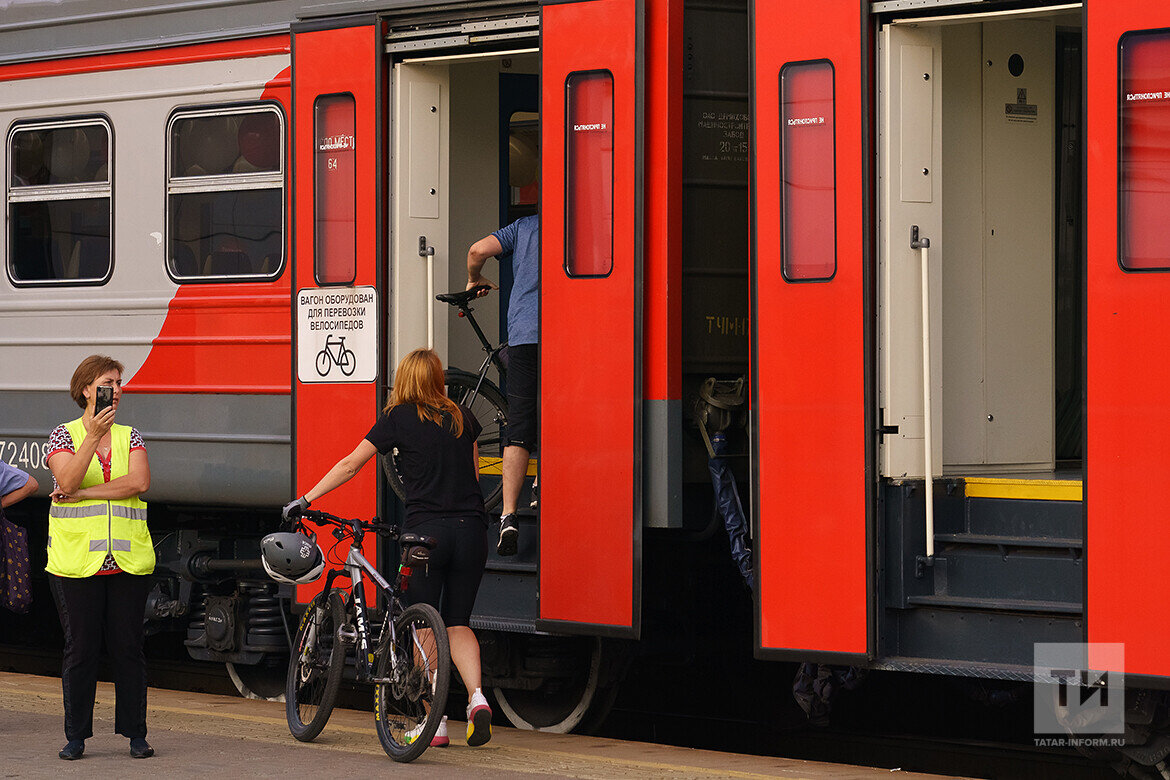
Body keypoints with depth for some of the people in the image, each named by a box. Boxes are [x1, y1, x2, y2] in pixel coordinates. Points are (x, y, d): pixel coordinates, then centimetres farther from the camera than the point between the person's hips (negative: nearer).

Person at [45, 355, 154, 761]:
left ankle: (135, 734, 9)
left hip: (128, 559, 2)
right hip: (76, 559, -2)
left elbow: (139, 482, -6)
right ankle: (76, 737, 10)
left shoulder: (130, 437, 11)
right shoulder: (64, 435, 4)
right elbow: (67, 480, -13)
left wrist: (82, 493, -10)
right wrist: (93, 436, -21)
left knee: (128, 647, 2)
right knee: (80, 648, 1)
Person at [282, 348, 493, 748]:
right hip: (470, 528, 3)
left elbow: (349, 464, 2)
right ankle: (477, 697, -10)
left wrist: (305, 500, 9)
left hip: (425, 530, -3)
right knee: (458, 624, 13)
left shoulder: (398, 418, 1)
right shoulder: (462, 417, 12)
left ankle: (435, 722, 3)